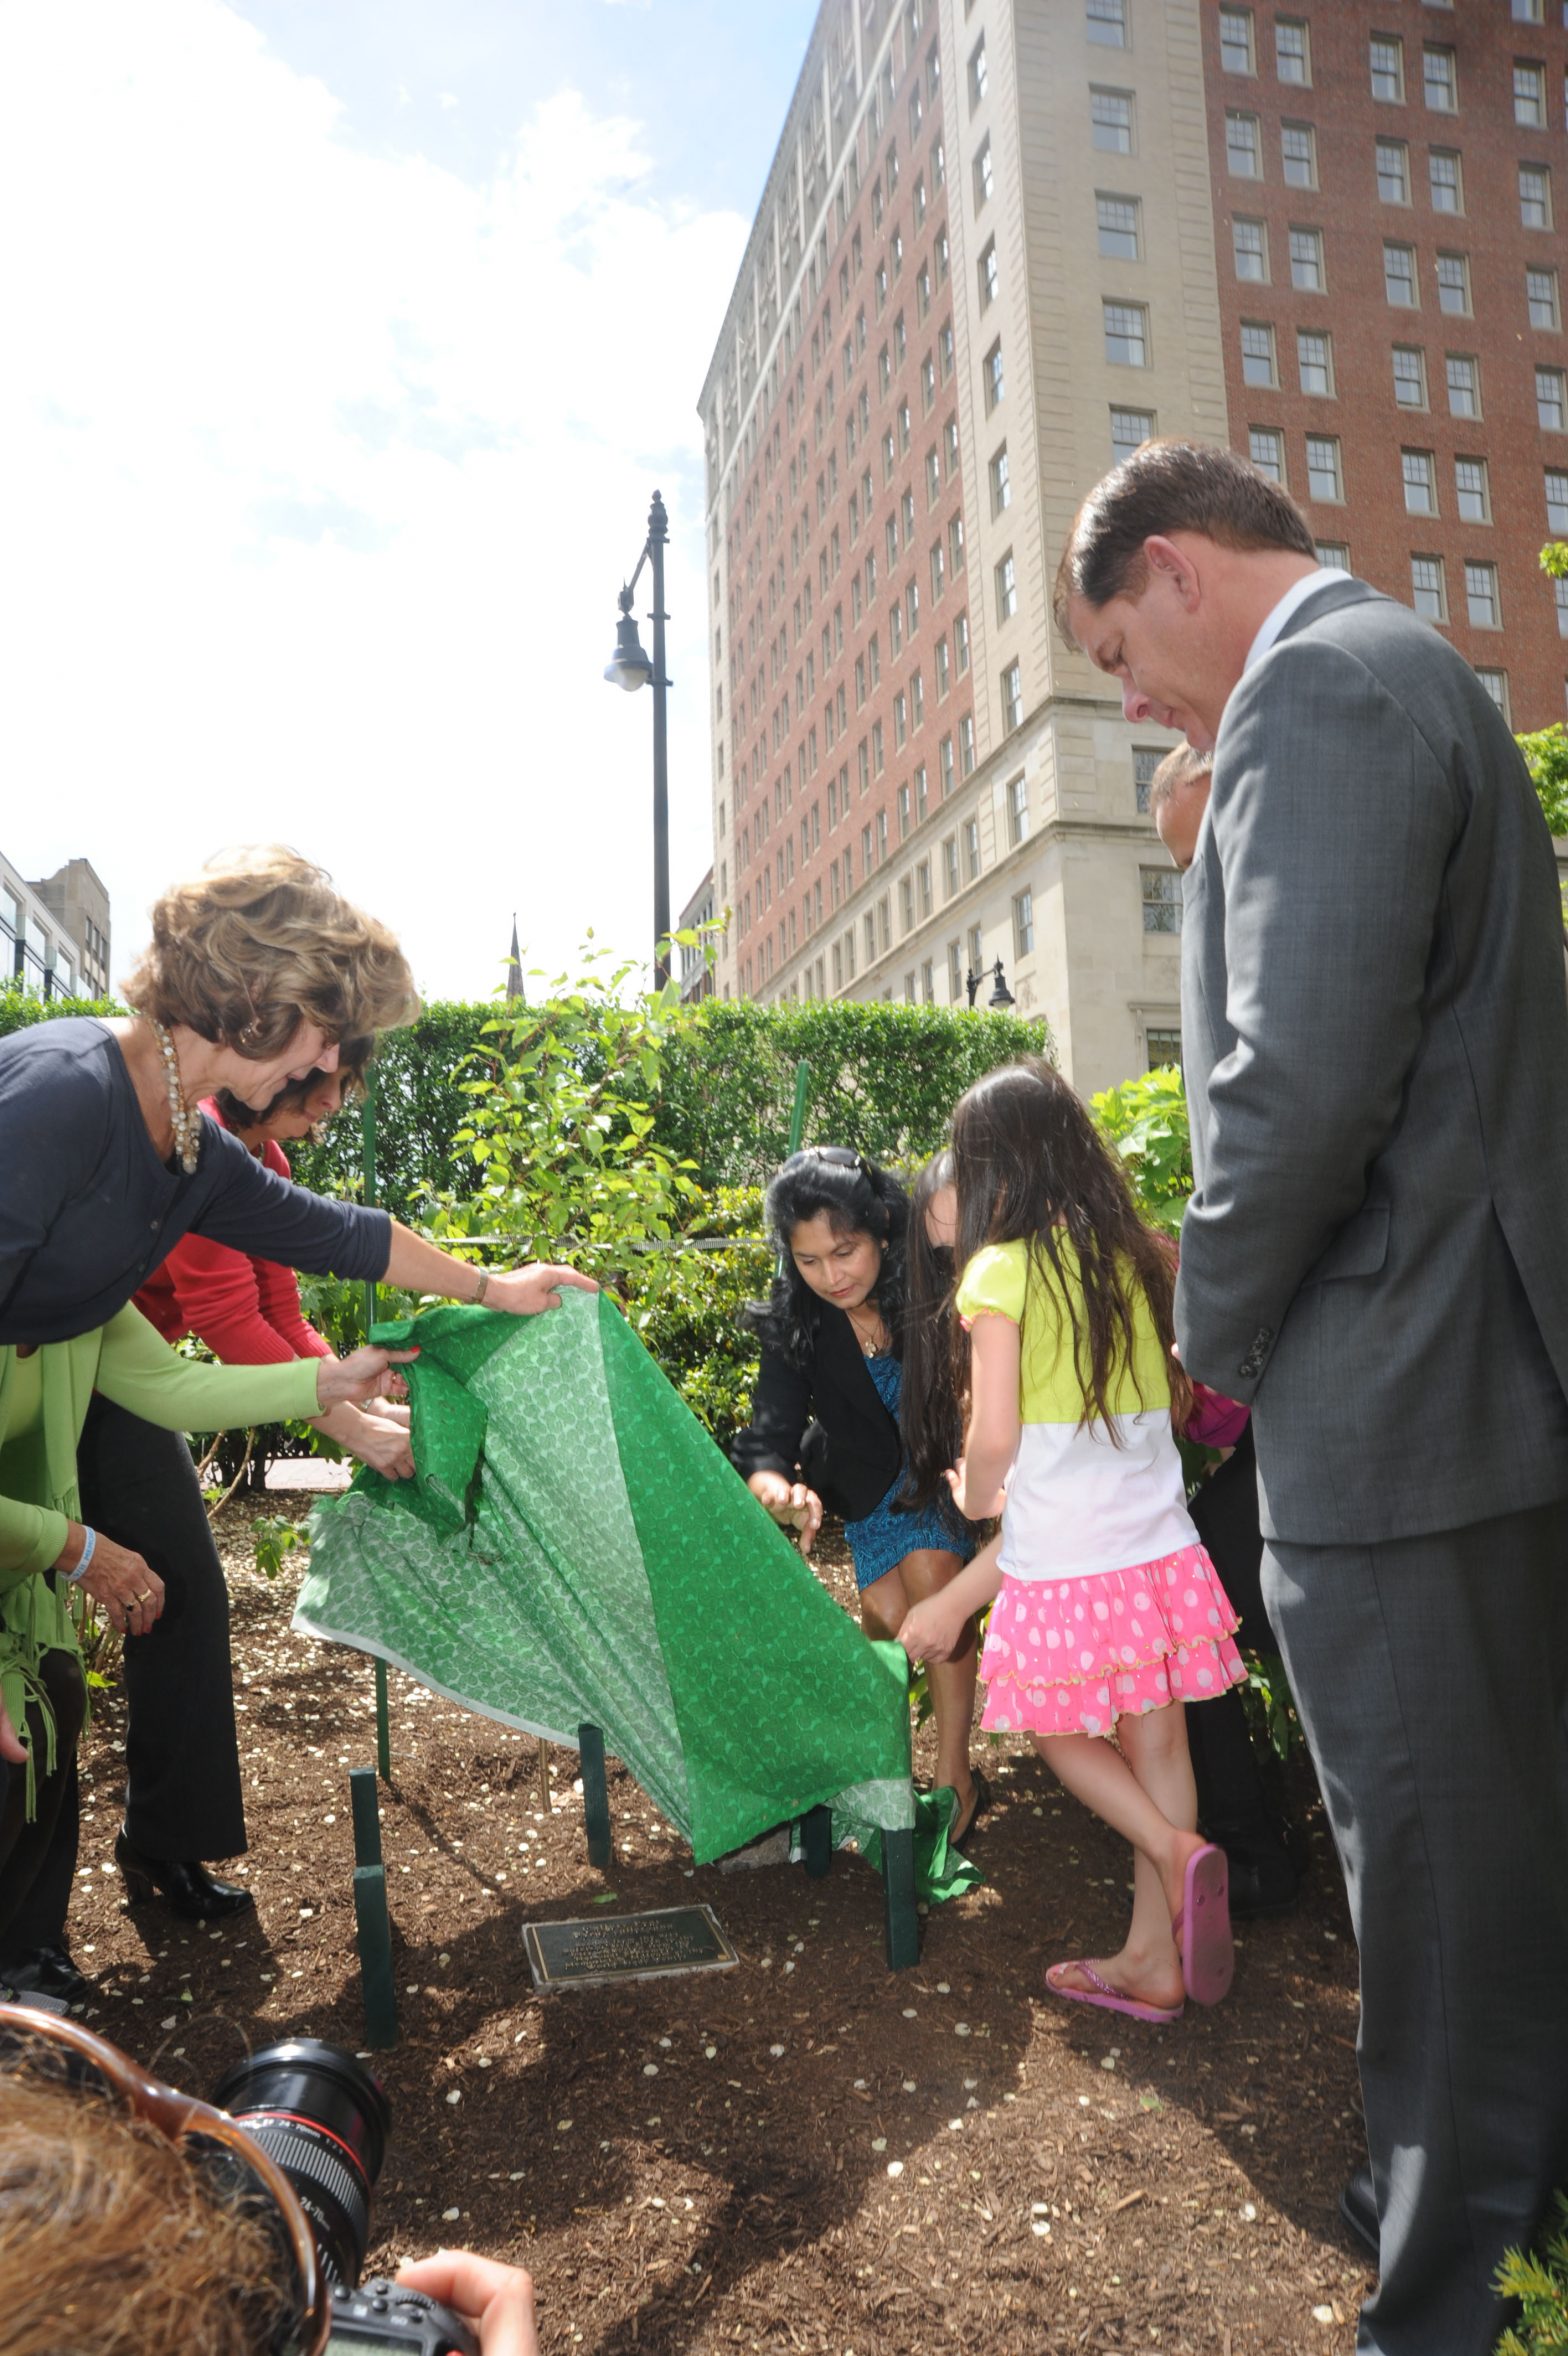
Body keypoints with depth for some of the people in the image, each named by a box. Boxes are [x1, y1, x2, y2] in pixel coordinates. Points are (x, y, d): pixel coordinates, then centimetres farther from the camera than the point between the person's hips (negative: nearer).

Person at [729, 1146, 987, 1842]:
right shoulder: (795, 1323, -24)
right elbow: (767, 1442, -29)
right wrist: (781, 1492, -51)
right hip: (869, 1482, 2)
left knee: (931, 1579, -20)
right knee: (886, 1619, -4)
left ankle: (955, 1778, -4)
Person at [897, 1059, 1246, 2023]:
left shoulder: (1002, 1269, -12)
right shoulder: (1142, 1257, 5)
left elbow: (996, 1435, -15)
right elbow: (1179, 1401, 13)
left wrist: (973, 1495, 6)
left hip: (1065, 1565, -5)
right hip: (1159, 1544, 6)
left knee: (1065, 1735, 17)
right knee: (1155, 1742, 13)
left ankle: (1177, 1854, -1)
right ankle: (1155, 1958, 23)